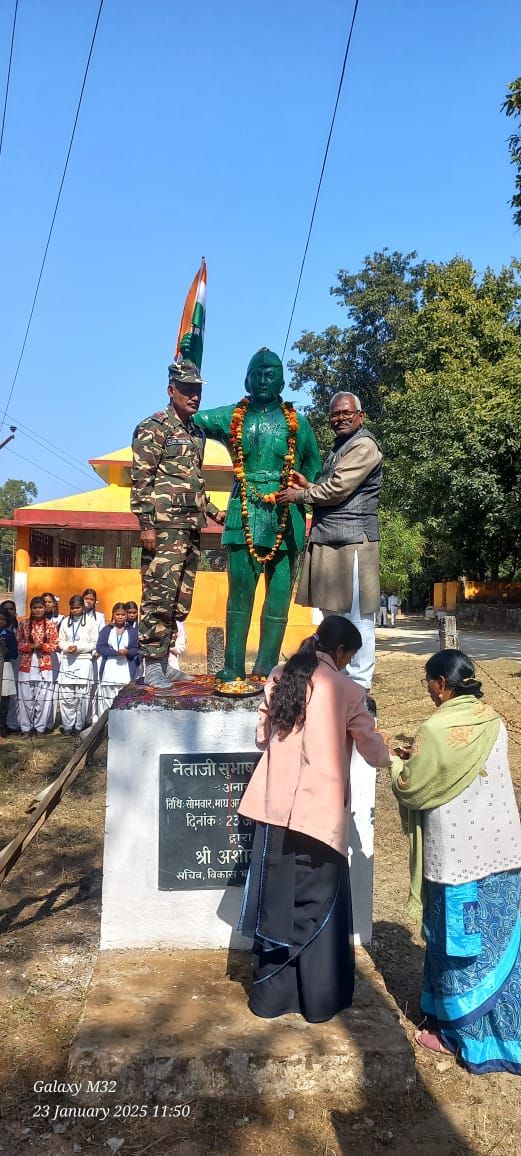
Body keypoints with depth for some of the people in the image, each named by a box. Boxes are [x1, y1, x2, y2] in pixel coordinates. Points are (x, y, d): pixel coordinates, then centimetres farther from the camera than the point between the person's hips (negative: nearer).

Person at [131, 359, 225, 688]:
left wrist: (213, 511, 21)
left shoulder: (197, 433, 20)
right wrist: (147, 525, -17)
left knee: (180, 602, 9)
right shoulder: (153, 428, -4)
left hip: (192, 528, 8)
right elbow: (141, 480, -11)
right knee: (159, 598, -8)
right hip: (165, 527, -8)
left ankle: (164, 663, 17)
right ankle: (152, 666, -2)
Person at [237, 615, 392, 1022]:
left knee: (275, 902, 14)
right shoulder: (345, 690, -9)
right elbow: (374, 750, 2)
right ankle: (320, 1000, 24)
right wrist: (391, 757, 24)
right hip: (320, 811, -4)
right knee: (319, 905, 11)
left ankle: (271, 995, 26)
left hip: (275, 808, 4)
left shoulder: (278, 678, 4)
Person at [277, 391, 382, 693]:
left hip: (352, 543, -10)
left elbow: (337, 488, -15)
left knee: (356, 617, -6)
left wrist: (299, 495, -2)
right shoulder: (340, 447, 23)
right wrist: (308, 486, 6)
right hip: (328, 542, 10)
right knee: (332, 615, 13)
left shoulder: (364, 446, -7)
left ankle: (359, 685, -2)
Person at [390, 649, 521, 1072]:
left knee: (458, 942, 10)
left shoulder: (435, 729, -18)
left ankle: (457, 1032, 25)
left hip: (456, 855, -6)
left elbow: (411, 788, -10)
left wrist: (399, 764, 9)